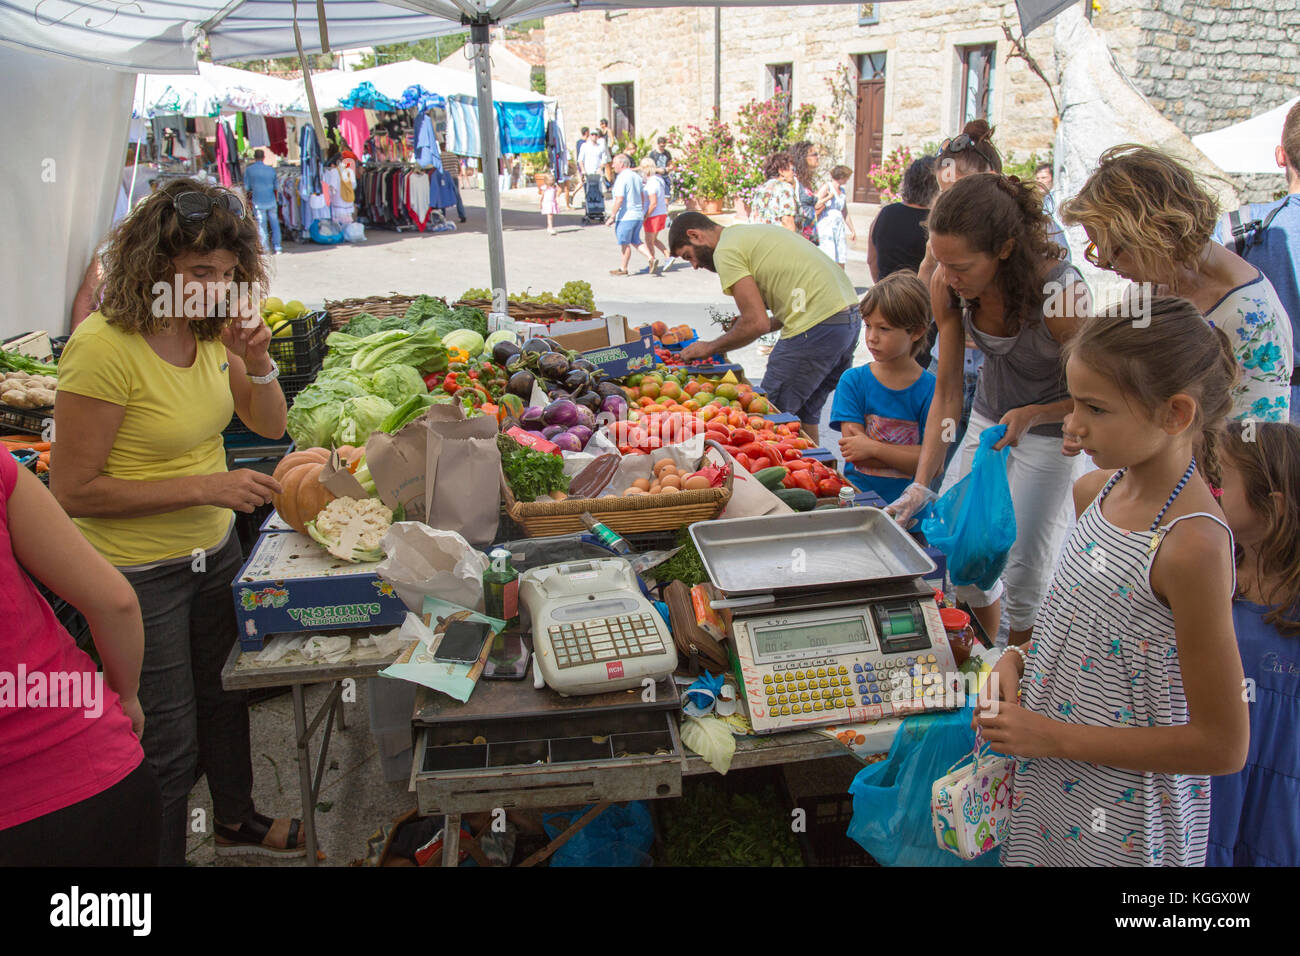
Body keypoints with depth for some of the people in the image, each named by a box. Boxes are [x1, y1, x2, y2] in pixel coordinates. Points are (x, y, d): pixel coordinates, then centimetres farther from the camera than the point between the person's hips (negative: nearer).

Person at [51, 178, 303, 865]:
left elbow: (270, 425, 7)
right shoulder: (104, 346, -24)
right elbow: (72, 490, -23)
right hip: (136, 573, -7)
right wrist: (204, 486, -26)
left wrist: (257, 362, -13)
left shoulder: (210, 328, -3)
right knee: (169, 744, 6)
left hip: (215, 550, 8)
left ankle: (237, 821, 49)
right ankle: (159, 856, 31)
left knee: (225, 693, 25)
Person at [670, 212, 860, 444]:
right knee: (804, 414, 19)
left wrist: (708, 348, 1)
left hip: (817, 328, -10)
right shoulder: (752, 233, 23)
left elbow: (757, 323, -12)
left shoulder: (726, 251, -6)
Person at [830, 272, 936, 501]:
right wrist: (909, 454, -10)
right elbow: (854, 454, -5)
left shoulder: (931, 388, 0)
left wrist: (874, 448, -13)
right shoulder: (852, 381, 3)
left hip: (907, 501, 0)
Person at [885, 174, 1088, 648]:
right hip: (988, 417, 5)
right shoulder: (948, 285, -18)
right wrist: (921, 484, -14)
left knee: (1024, 572, -4)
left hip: (1054, 431, -5)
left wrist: (1030, 415, -35)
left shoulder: (1060, 293, -33)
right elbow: (946, 389, -10)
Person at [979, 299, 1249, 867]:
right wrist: (1019, 658, -3)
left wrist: (1054, 737, -20)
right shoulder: (1096, 490, -3)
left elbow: (1222, 746, -23)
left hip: (1121, 820, -7)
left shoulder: (1192, 546, -28)